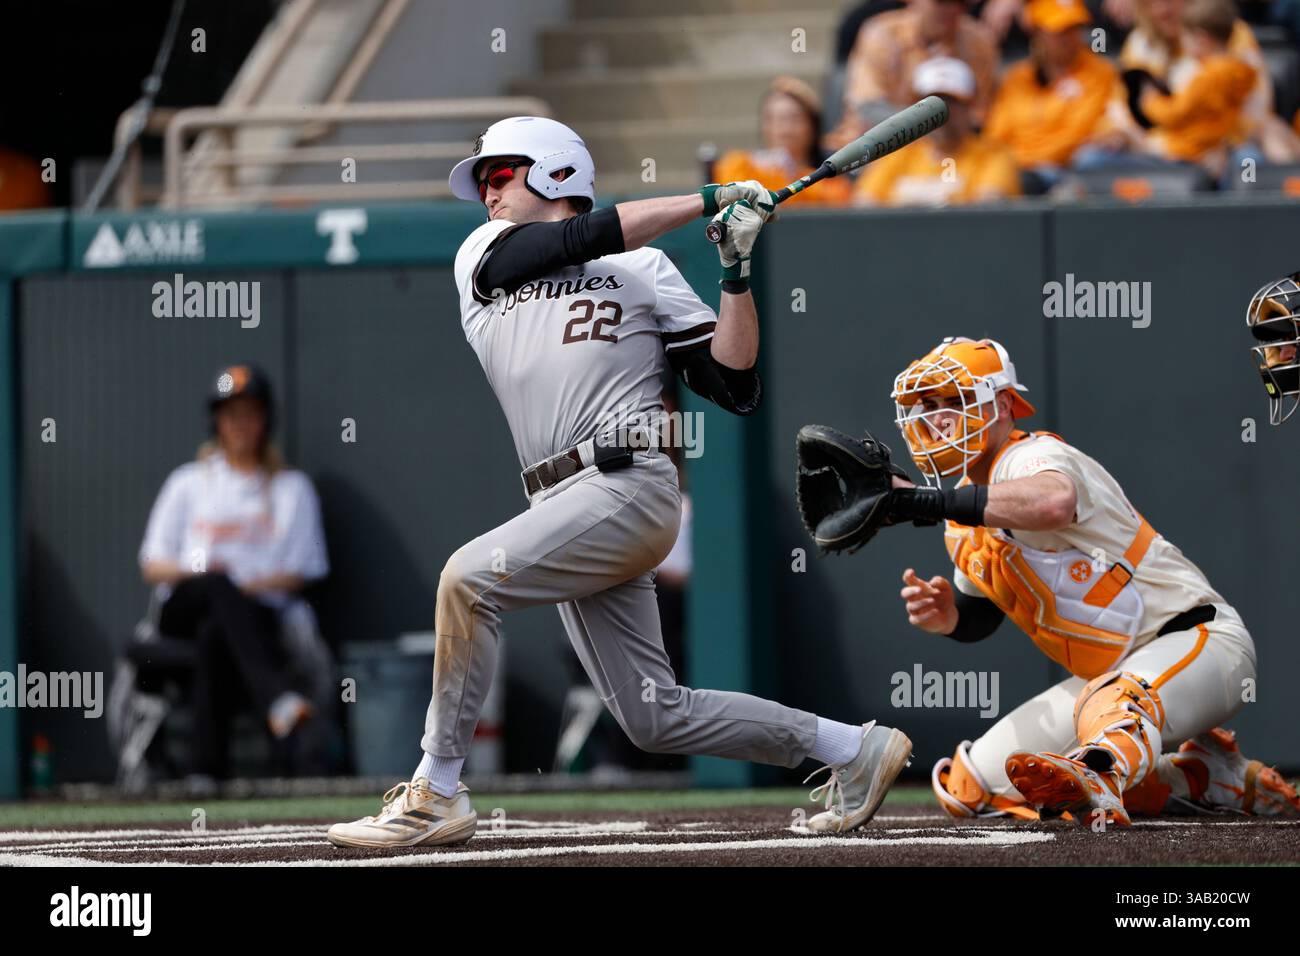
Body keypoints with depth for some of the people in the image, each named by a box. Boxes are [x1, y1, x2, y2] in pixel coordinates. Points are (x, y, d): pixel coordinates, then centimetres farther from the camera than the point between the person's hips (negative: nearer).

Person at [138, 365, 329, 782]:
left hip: (260, 608, -1)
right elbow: (152, 565, 14)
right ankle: (276, 696, -64)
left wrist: (251, 584, -13)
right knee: (219, 585, -38)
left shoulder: (293, 488, 19)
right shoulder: (188, 482, 23)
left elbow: (296, 575, 9)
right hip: (183, 606, 1)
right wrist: (192, 571, -9)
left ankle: (208, 774, -51)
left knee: (214, 634, -39)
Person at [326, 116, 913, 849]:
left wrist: (737, 273, -4)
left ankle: (436, 797, -18)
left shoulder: (646, 269, 10)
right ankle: (854, 748, 17)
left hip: (630, 484, -5)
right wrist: (708, 201, 2)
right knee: (655, 719, 3)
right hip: (569, 509, 5)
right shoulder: (482, 258, 20)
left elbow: (734, 386, 4)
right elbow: (586, 238, 1)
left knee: (470, 578, -24)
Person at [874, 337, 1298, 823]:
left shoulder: (1029, 457, -17)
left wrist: (925, 501, -45)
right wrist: (945, 614, -2)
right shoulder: (964, 516, 11)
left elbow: (1054, 502, -44)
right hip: (1105, 672, 10)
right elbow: (980, 616, 23)